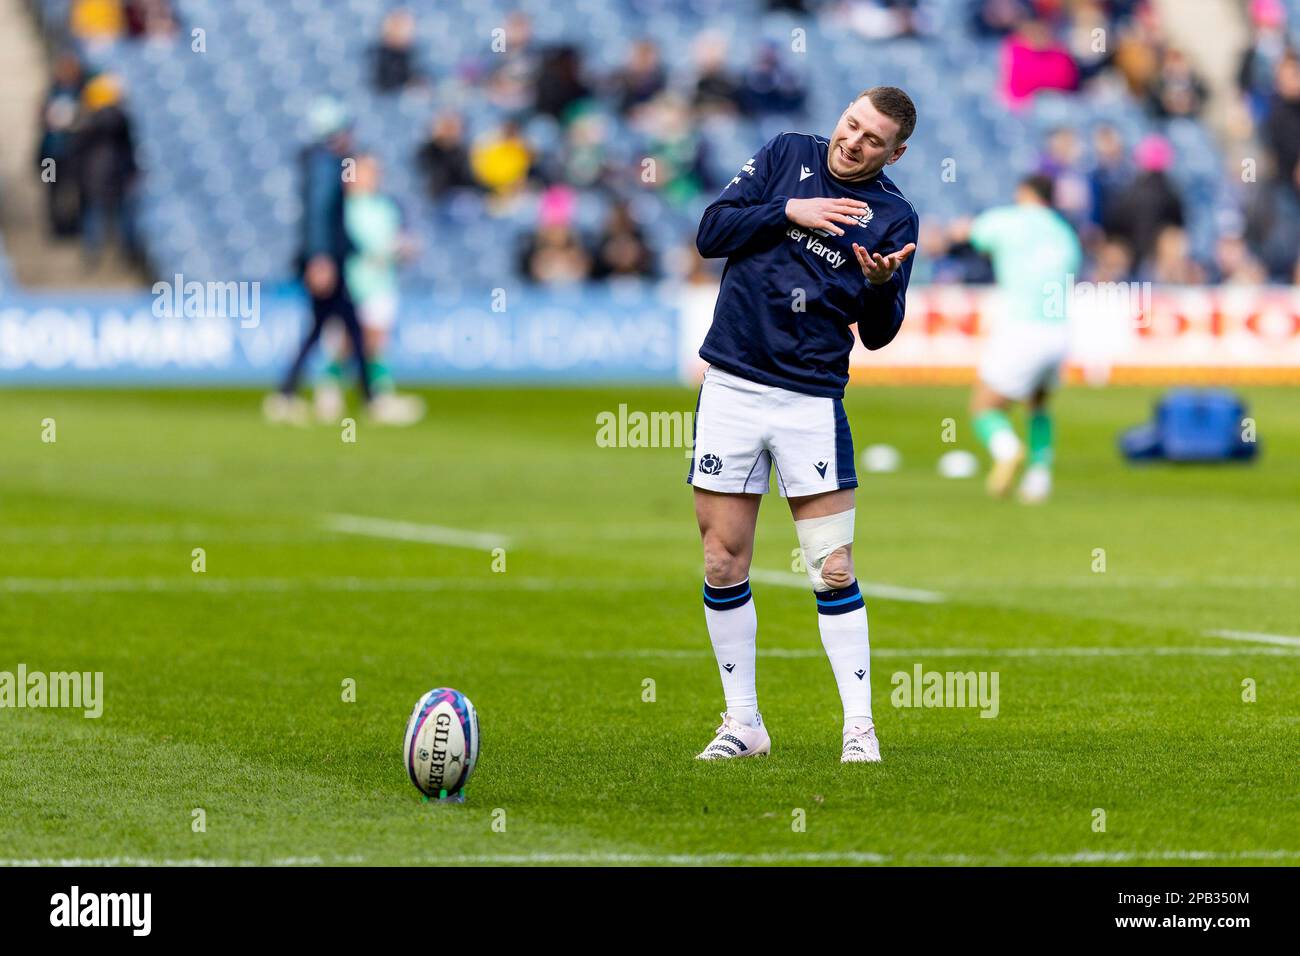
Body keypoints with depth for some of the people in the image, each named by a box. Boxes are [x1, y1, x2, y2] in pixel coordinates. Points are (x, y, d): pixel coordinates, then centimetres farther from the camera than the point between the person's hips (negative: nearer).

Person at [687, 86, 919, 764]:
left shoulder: (894, 217, 3)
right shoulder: (787, 156, 7)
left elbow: (878, 334, 2)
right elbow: (710, 233, 0)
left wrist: (882, 283, -18)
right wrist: (789, 212, -10)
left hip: (812, 399, -1)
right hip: (731, 388, 1)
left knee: (832, 571, -6)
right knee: (723, 566, 3)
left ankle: (858, 727, 1)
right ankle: (742, 723, 14)